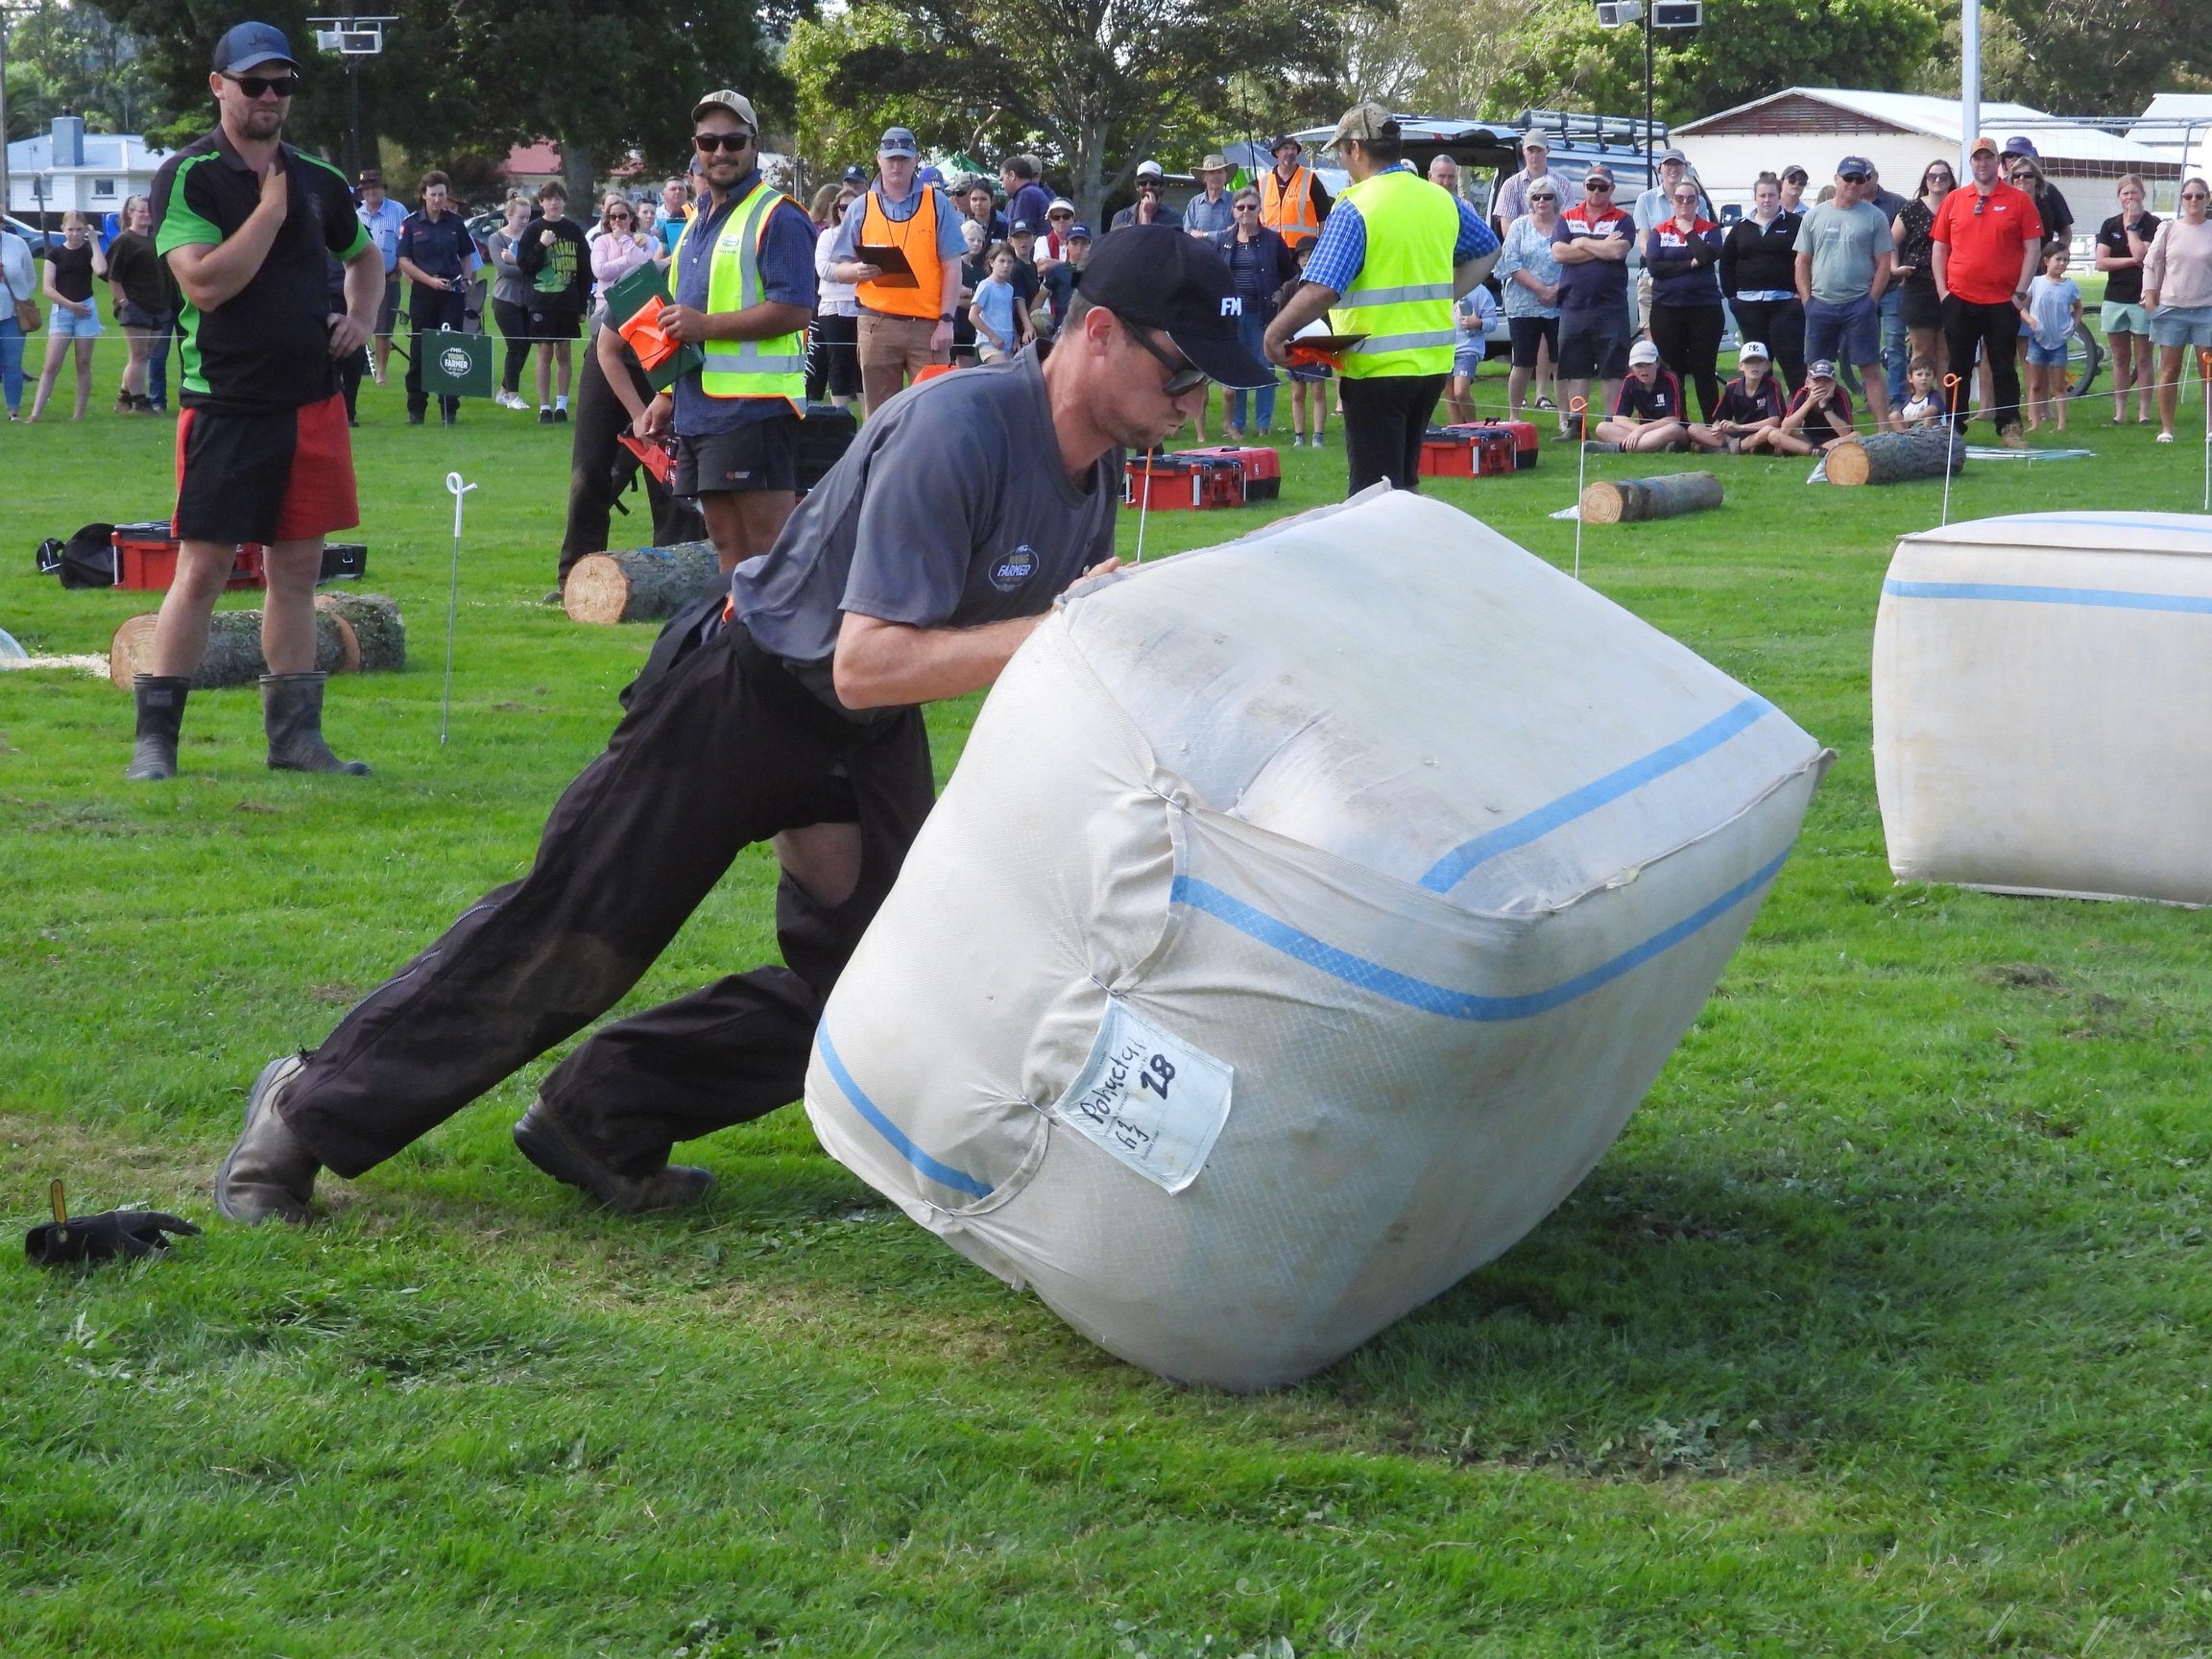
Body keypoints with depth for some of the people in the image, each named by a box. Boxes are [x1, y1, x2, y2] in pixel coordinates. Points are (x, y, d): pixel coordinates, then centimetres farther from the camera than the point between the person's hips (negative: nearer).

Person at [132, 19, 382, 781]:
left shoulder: (319, 180, 11)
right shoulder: (187, 176, -6)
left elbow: (364, 256, 28)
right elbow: (205, 284, -18)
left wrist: (361, 318, 8)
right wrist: (271, 205, -15)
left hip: (313, 401, 5)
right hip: (225, 403, -5)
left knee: (296, 567, 9)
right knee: (203, 567, -6)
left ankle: (295, 735, 16)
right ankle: (154, 738, 1)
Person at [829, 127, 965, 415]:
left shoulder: (936, 203, 6)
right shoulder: (862, 208, 9)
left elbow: (951, 267, 3)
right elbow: (839, 269, 10)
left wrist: (946, 321, -5)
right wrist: (858, 270, -14)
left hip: (928, 325, -1)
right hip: (877, 324, 1)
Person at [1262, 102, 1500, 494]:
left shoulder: (1354, 209, -15)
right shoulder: (1442, 201, 7)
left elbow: (1320, 291, -24)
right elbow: (1487, 251, 23)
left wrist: (1275, 334, -13)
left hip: (1377, 369, -7)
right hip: (1434, 364, 7)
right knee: (1405, 482, 19)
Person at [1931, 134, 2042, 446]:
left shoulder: (2019, 200, 1)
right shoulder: (1953, 200, 7)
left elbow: (2032, 248, 0)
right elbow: (1940, 247, 10)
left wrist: (2020, 292, -6)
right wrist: (1941, 289, 1)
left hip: (2002, 301, -2)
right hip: (1959, 300, 2)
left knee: (2003, 367, 2)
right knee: (1959, 367, 8)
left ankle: (2009, 426, 5)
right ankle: (1953, 426, 14)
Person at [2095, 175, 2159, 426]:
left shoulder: (2152, 224, -2)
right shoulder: (2110, 225, 9)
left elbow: (2141, 254, -16)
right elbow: (2101, 262, -1)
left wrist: (2131, 225, -8)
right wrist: (2132, 260, -10)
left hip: (2142, 298, -3)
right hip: (2115, 298, 3)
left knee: (2143, 358, 1)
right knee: (2120, 359, 7)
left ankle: (2143, 412, 4)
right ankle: (2119, 412, 11)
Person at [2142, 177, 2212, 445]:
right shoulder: (2168, 229, 3)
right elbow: (2152, 264, 7)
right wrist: (2150, 295, 0)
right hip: (2171, 308, 0)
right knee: (2169, 370, 4)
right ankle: (2166, 428, 10)